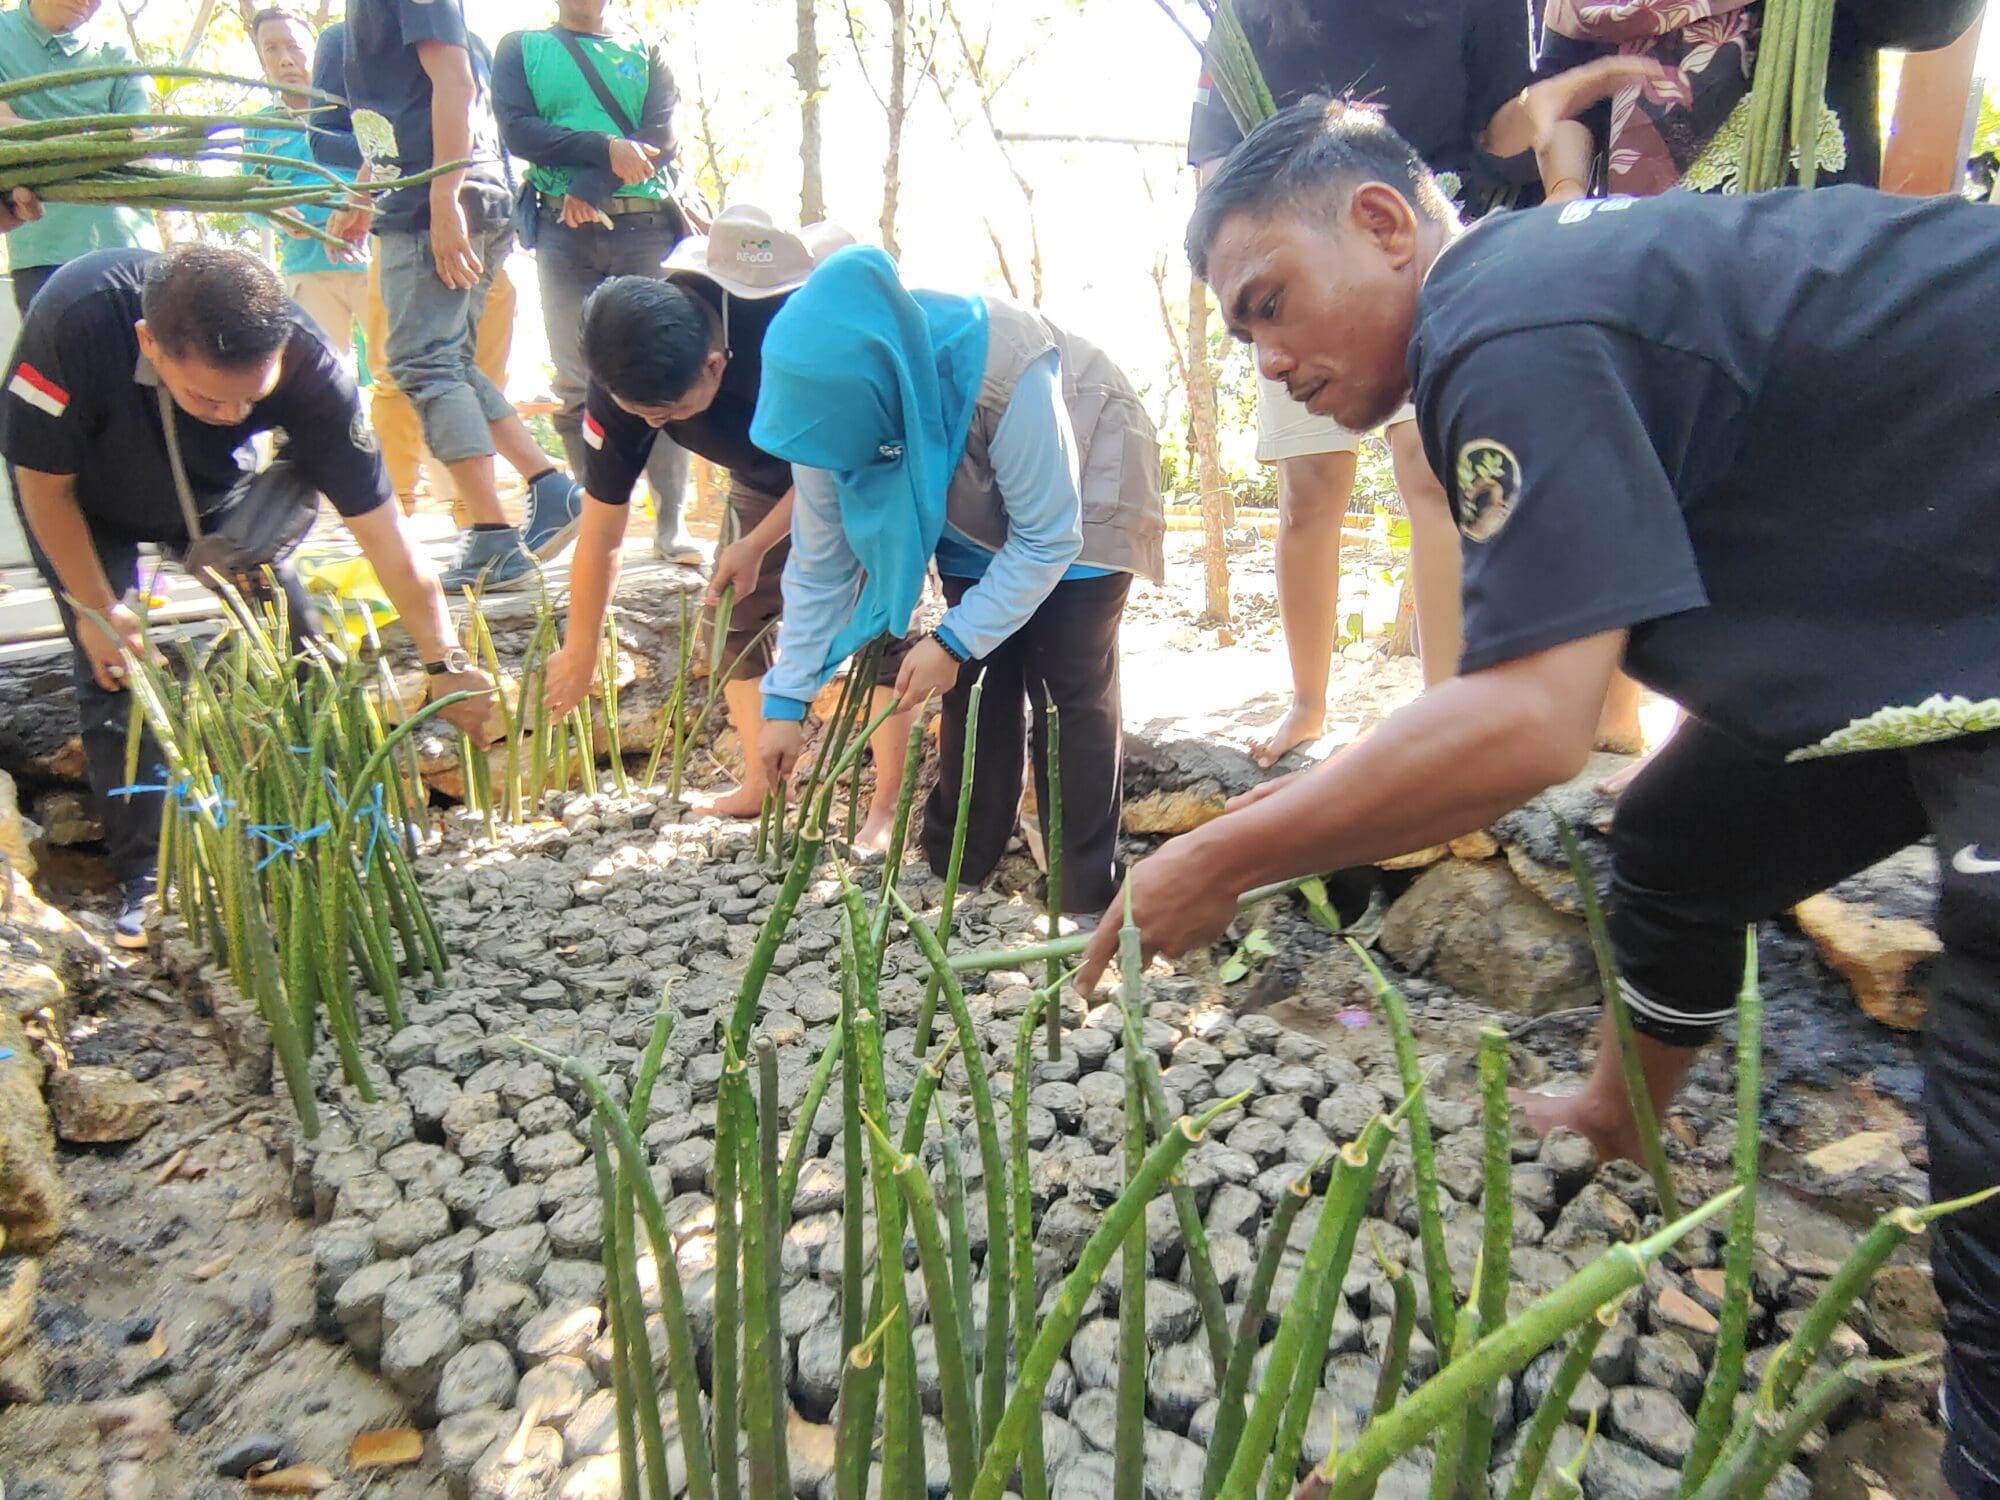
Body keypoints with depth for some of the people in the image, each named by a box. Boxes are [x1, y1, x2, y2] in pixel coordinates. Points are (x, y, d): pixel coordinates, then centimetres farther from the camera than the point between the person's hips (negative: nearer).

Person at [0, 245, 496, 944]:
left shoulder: (305, 363, -37)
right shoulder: (76, 321, -41)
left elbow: (381, 527, -33)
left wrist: (445, 660, -35)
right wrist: (96, 606, -15)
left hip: (208, 493, 2)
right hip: (84, 504, -1)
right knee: (113, 672, -9)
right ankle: (145, 877, 4)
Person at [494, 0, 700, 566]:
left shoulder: (646, 53, 17)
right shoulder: (521, 48, 17)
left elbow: (660, 137, 0)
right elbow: (517, 131, 1)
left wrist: (589, 188, -11)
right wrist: (605, 148, -12)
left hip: (645, 227, 0)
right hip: (563, 229, 0)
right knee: (576, 383, -4)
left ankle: (670, 521, -5)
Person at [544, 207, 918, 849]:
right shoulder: (623, 384, -26)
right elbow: (600, 534, -17)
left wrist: (757, 544, -28)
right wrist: (580, 652, -8)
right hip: (768, 478, 5)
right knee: (733, 616, 0)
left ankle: (886, 805, -2)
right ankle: (759, 784, 16)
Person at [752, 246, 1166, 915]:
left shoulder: (1008, 375, -41)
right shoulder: (836, 396, -24)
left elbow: (1047, 540, -28)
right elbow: (819, 560, -14)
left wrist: (953, 640, -30)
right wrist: (786, 700, -14)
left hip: (1077, 504, -4)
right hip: (977, 514, 5)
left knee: (1072, 690, -9)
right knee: (976, 684, 1)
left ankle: (1086, 896, 2)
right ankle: (956, 871, 16)